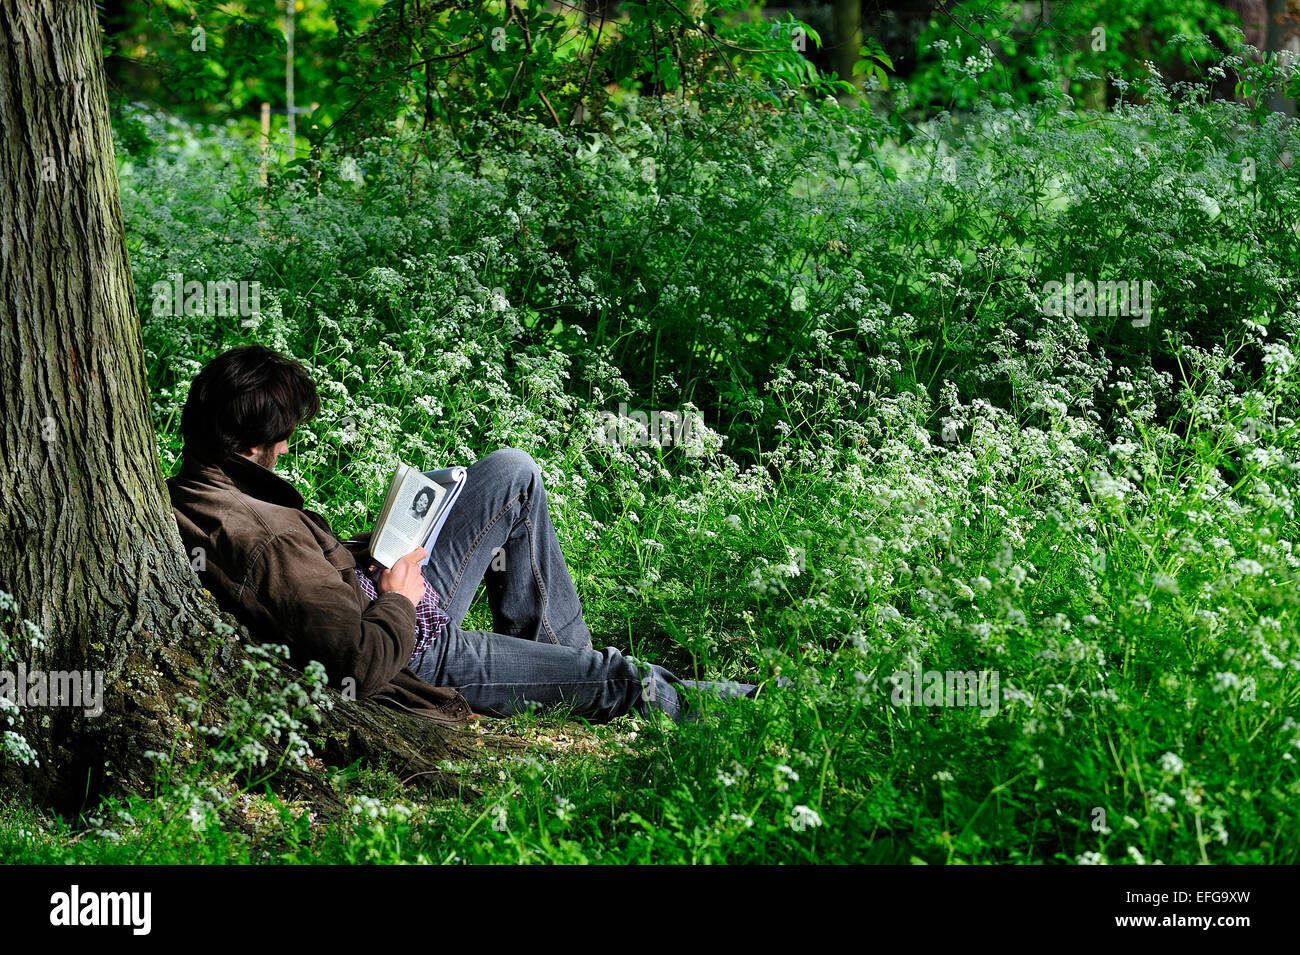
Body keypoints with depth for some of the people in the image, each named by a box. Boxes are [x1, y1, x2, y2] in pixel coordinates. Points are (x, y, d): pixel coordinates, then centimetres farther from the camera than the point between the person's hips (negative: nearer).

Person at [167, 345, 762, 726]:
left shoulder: (183, 494, -8)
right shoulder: (267, 541, -37)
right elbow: (367, 662, -35)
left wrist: (360, 558, 1)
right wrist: (398, 599, -16)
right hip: (418, 655, -9)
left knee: (513, 473, 13)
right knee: (627, 679, 2)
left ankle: (552, 655, 25)